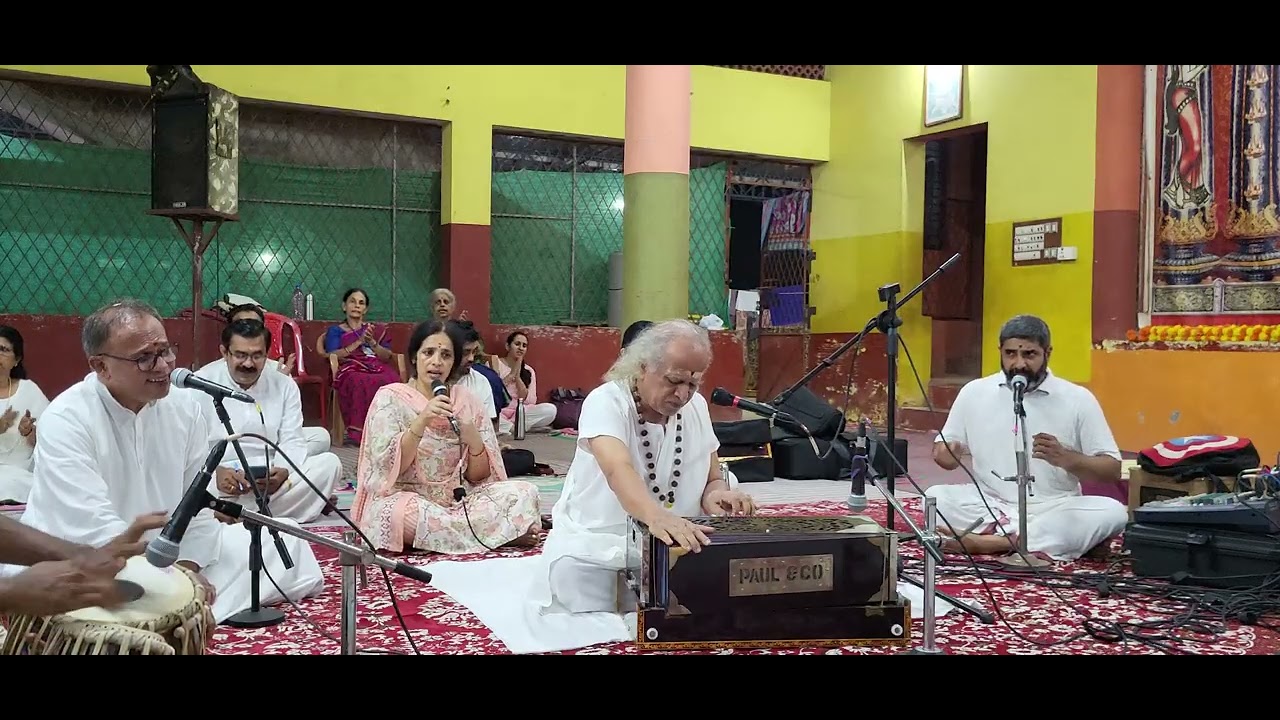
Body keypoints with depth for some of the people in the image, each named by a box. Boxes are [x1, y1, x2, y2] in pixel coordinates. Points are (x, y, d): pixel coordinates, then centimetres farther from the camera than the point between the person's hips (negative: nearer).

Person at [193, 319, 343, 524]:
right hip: (216, 481, -3)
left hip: (269, 481, 3)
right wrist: (215, 473, -28)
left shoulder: (284, 385, 9)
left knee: (329, 463, -20)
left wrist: (282, 472, -20)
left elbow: (292, 442, 3)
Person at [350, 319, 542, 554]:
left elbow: (479, 477, 2)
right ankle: (505, 532, -18)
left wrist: (475, 442, -18)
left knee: (525, 492, -18)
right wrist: (421, 421, -27)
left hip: (457, 500, 2)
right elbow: (388, 467, -15)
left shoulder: (468, 401, 4)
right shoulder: (390, 397, -4)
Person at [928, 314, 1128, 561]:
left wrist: (1066, 458, -19)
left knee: (1113, 512, -29)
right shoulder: (974, 392, 5)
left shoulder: (1078, 399, 0)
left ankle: (993, 542, -31)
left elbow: (1113, 469, 1)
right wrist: (946, 452, -10)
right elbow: (946, 453, 15)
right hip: (990, 505, 1)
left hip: (1055, 510, 0)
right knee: (936, 498, -26)